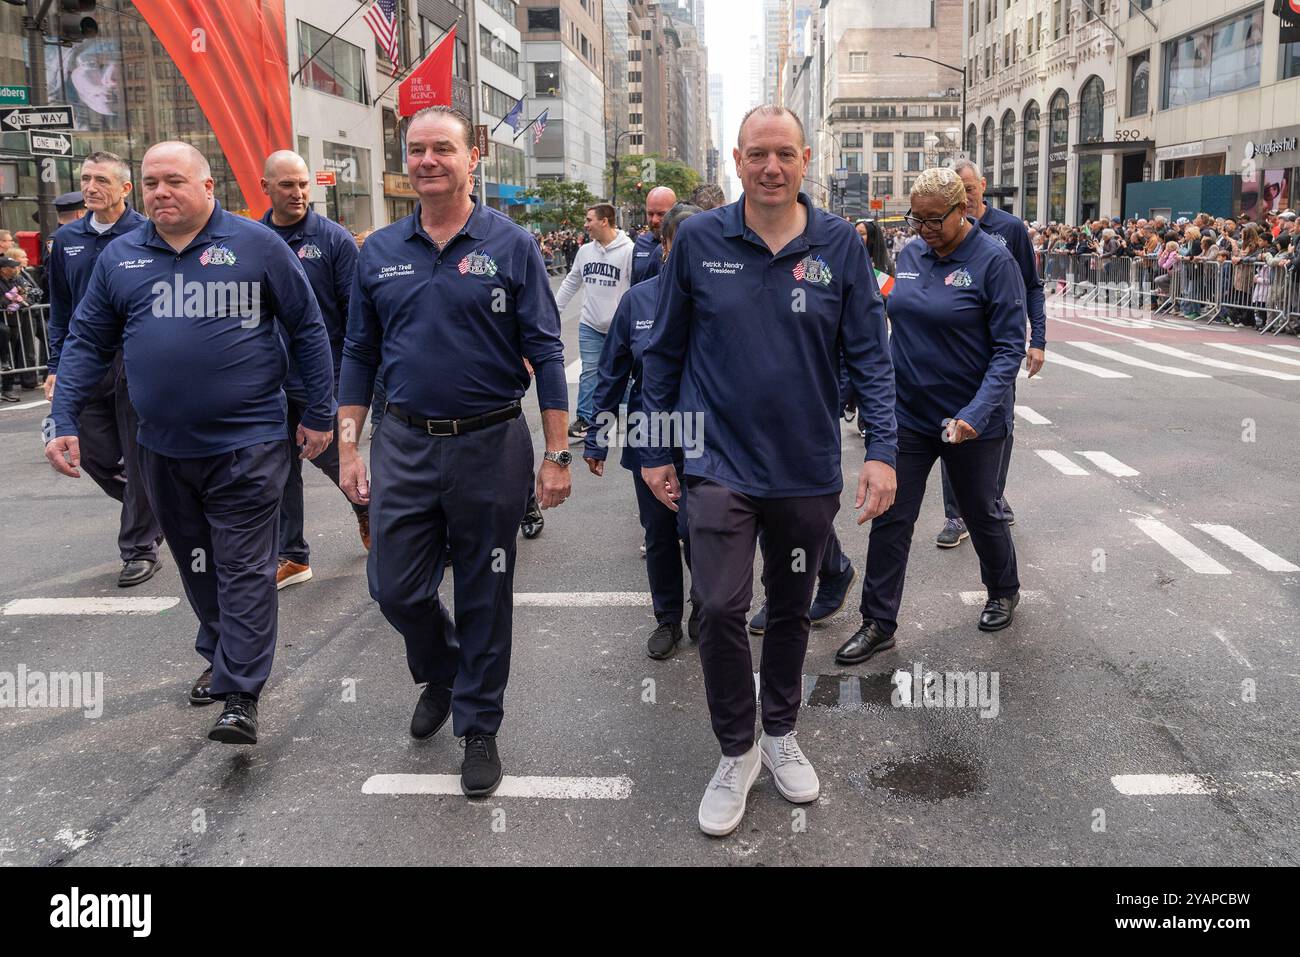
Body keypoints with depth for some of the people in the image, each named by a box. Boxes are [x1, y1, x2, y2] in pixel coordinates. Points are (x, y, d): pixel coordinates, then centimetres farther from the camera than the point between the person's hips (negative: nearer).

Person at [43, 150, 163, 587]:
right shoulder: (66, 240, 9)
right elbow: (60, 309, 14)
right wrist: (56, 367, 9)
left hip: (138, 365, -5)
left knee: (138, 460, 3)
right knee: (96, 457, 8)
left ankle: (140, 548, 15)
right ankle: (153, 511, 32)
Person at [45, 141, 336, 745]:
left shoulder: (256, 245, -4)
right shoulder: (119, 257, 7)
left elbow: (307, 329, 0)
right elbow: (86, 344, 11)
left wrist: (319, 415, -1)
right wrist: (64, 423, 3)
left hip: (247, 444, -5)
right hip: (164, 447, 5)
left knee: (244, 569, -3)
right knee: (196, 565, 17)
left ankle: (241, 695, 1)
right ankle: (222, 656, 36)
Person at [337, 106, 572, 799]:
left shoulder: (511, 246, -3)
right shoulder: (379, 252, 7)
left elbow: (546, 352, -4)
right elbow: (360, 355, 11)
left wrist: (557, 455, -8)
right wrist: (348, 447, 4)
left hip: (490, 447, -3)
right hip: (405, 446, 3)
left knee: (484, 598, 7)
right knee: (395, 589, 6)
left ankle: (479, 727, 25)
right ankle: (440, 674, 39)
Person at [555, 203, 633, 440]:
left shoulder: (628, 251, -11)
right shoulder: (585, 251, 6)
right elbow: (571, 283, 17)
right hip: (590, 325, 4)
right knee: (590, 372, 2)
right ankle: (584, 420, 7)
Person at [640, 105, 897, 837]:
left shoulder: (840, 244, -2)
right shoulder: (698, 240, -3)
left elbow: (870, 354, 0)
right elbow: (664, 351, 3)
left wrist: (882, 450, -9)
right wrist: (656, 449, 3)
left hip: (809, 467, 2)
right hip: (721, 461, -1)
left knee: (792, 609, 15)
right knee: (721, 609, -7)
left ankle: (781, 734, 36)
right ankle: (737, 751, 15)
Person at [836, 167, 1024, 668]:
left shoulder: (993, 260, -13)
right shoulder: (909, 255, 3)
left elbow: (1010, 347, -16)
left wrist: (977, 412, -27)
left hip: (970, 420, -4)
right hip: (908, 414, 4)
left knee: (980, 513, 15)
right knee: (890, 518, 4)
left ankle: (1004, 591, 42)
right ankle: (879, 623, 14)